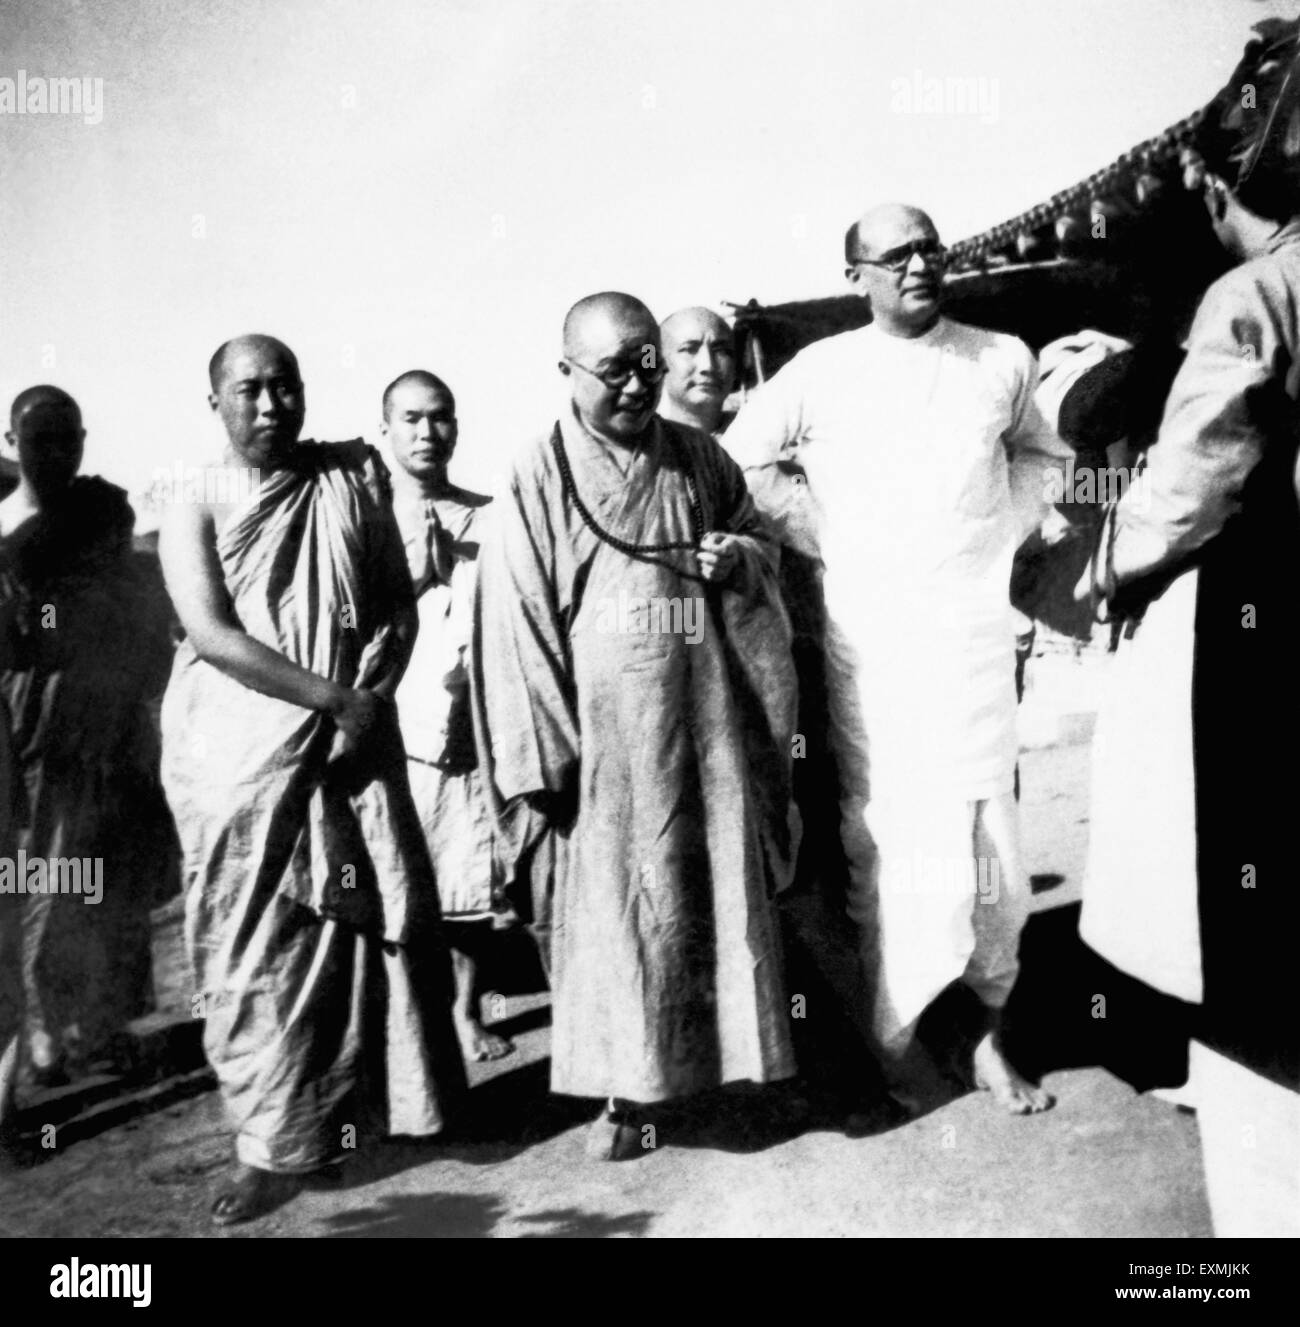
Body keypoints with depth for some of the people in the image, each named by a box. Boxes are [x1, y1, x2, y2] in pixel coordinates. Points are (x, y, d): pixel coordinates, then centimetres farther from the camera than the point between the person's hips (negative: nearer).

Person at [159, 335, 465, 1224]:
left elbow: (399, 602, 6)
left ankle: (388, 1103, 19)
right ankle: (279, 1145, 11)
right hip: (240, 753, -2)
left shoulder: (355, 480, 7)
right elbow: (214, 636, -11)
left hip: (353, 743, 2)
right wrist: (334, 698, -16)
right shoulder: (196, 511, 1)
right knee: (256, 943, 1)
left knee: (379, 913, 1)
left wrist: (374, 693, -10)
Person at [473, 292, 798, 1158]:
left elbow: (759, 540, 18)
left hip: (706, 721, 3)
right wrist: (543, 761, -9)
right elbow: (519, 625, -6)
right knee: (614, 906, 4)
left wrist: (738, 561, -8)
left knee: (720, 888, 10)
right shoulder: (541, 479, -5)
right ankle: (626, 1090, 19)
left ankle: (726, 1058, 27)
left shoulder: (699, 459, 5)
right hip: (608, 735, -3)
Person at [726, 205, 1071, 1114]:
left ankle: (990, 1030, 19)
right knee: (891, 842, 0)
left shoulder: (1004, 360, 7)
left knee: (987, 841, 3)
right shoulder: (820, 372, 0)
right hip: (867, 642, -1)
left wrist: (1005, 533, 10)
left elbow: (1038, 453, 24)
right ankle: (897, 1029, 15)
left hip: (975, 636, 2)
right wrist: (816, 547, 6)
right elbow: (741, 458, 11)